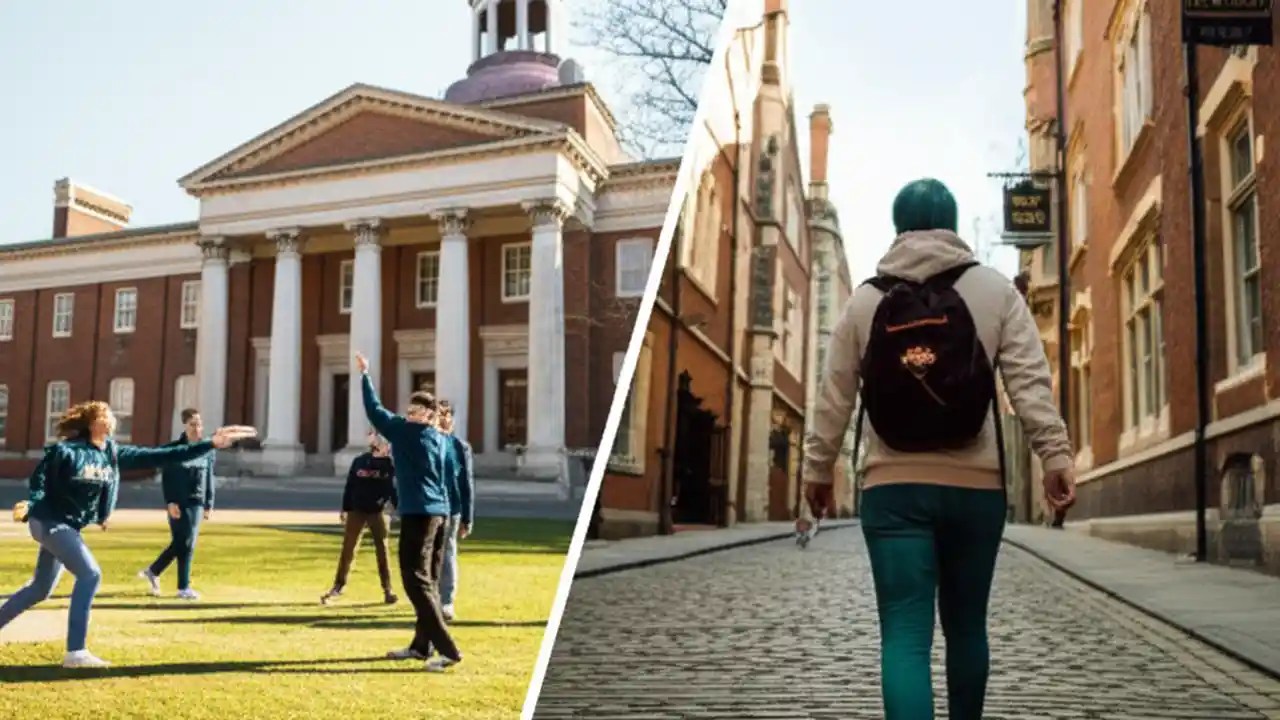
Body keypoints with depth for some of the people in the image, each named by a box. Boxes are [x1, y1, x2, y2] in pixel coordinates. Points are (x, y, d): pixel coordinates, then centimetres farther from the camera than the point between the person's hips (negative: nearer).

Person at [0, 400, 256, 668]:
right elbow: (39, 480, -12)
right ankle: (75, 652, -15)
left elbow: (159, 457, -4)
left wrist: (210, 444, -10)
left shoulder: (115, 453, 1)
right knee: (90, 574, -19)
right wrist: (30, 507, -32)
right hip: (49, 521, -8)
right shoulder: (66, 450, -15)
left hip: (68, 526, 8)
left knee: (41, 589, 19)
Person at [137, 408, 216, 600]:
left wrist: (209, 504, 8)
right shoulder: (173, 449, -4)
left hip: (197, 502, 5)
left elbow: (209, 479, 10)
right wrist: (170, 502, -15)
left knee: (187, 545, 7)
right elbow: (166, 478, -6)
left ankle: (153, 571, 26)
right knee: (182, 543, -4)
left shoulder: (207, 451, 7)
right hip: (178, 502, -4)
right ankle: (183, 587, 5)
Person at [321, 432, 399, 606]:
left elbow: (394, 488, 1)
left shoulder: (389, 464, -1)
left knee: (382, 551, 2)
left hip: (378, 513, -1)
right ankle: (337, 587, 12)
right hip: (356, 511, 1)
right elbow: (350, 486, 6)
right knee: (347, 549, 4)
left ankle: (387, 590, 8)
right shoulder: (359, 461, 3)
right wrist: (345, 509, 5)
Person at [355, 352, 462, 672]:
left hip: (418, 513, -8)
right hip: (440, 512, 8)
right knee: (428, 581, 14)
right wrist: (392, 453, 27)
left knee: (417, 581, -8)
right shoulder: (441, 439, 14)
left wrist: (364, 375, 13)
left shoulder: (405, 431, -6)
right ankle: (422, 645, 22)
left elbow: (375, 410, 3)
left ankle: (447, 649, -14)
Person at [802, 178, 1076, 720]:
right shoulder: (995, 290, 5)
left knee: (905, 635, -5)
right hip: (976, 486, 1)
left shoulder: (865, 300, 7)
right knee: (965, 625, 18)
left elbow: (834, 396, 9)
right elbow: (1030, 380, -5)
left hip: (892, 488, -1)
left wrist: (818, 468, 17)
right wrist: (1055, 454, -7)